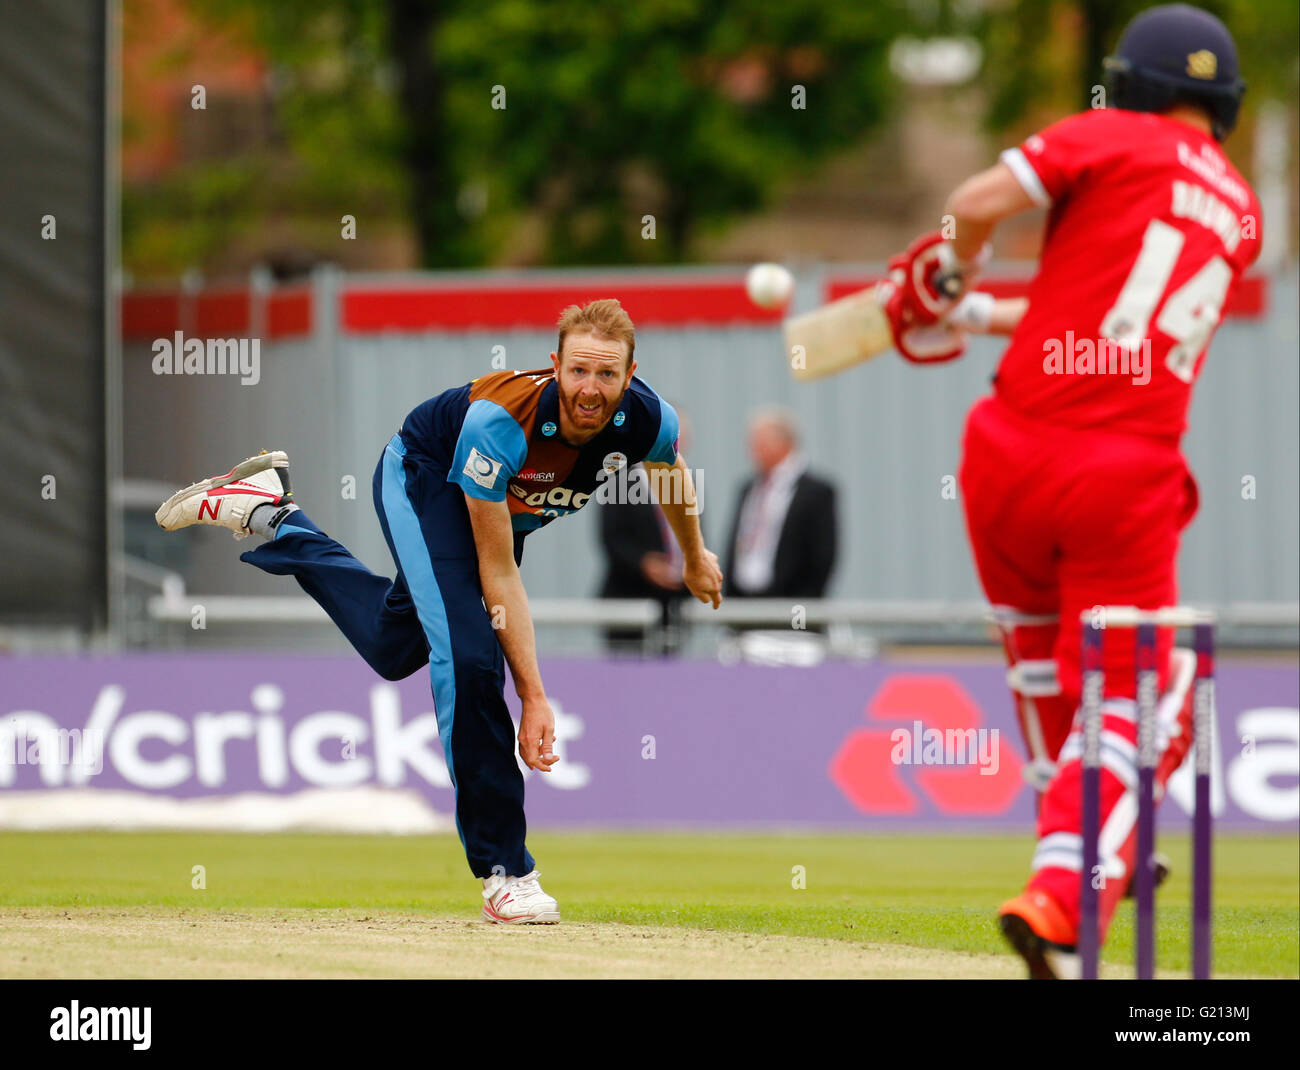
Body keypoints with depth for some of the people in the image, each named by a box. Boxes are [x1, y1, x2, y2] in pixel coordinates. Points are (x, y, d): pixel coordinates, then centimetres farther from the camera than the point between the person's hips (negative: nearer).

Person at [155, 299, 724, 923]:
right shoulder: (497, 422, -43)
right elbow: (498, 571, -36)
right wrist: (533, 697, -38)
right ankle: (505, 873, -19)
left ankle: (271, 518, 35)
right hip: (424, 480, -6)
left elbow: (671, 472, 0)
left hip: (509, 508, 6)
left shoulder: (647, 420, -29)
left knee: (395, 652, 19)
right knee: (468, 656, -25)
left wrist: (694, 557, 18)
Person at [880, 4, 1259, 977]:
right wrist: (983, 315, 32)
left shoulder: (1113, 140, 3)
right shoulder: (1242, 213, 16)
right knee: (1130, 699, 5)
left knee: (1038, 642, 24)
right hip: (1131, 476, 1)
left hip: (1017, 449, -1)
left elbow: (978, 203, -11)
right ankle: (1064, 894, -15)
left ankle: (1087, 852, 35)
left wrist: (953, 279, 10)